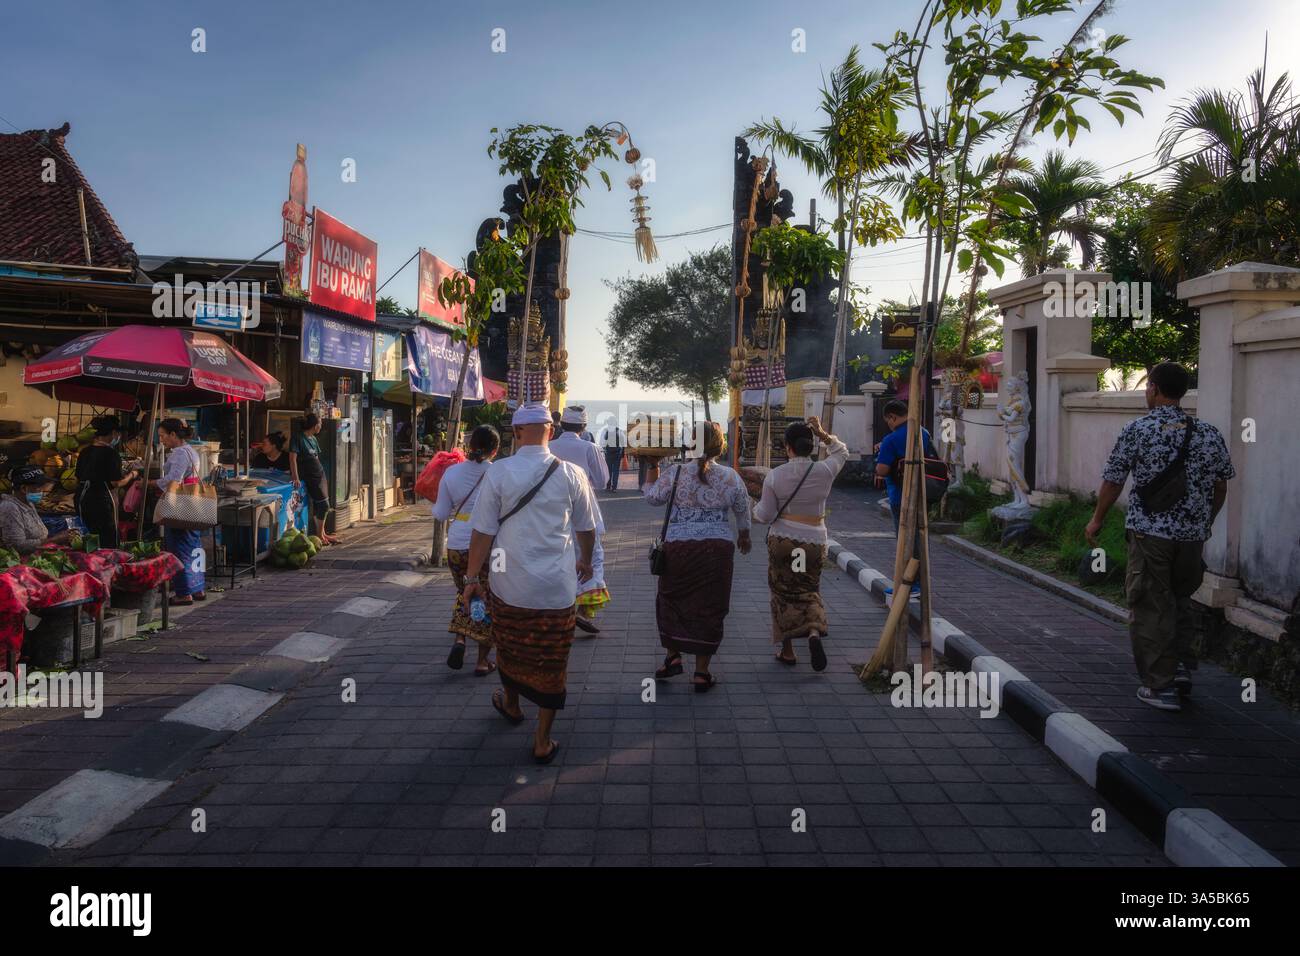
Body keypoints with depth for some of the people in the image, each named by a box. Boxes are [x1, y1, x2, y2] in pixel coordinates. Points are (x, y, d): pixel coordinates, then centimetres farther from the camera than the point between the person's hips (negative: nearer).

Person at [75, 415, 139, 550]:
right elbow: (116, 483, -15)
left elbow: (78, 480, 17)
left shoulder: (84, 452, 9)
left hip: (82, 499, 8)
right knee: (109, 542, 0)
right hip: (103, 501, -8)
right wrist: (131, 475, 1)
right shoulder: (111, 454, -14)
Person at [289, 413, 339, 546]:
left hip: (320, 474, 8)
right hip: (309, 477, -8)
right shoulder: (298, 437, -12)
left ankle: (322, 533, 17)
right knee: (324, 505, -8)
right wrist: (296, 478, -22)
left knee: (318, 506, 10)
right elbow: (292, 458, -17)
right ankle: (319, 535, 2)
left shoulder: (313, 438, 12)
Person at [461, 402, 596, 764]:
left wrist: (472, 578, 4)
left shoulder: (499, 472, -8)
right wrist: (586, 561, 28)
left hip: (509, 585, 1)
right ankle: (542, 741, 17)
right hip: (557, 589, 0)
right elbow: (586, 527, 9)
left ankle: (511, 705, 49)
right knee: (551, 662, 9)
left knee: (510, 649, 24)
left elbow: (483, 531, -7)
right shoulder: (570, 474, -4)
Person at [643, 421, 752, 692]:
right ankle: (702, 673, 13)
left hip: (678, 547, -1)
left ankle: (673, 656, 16)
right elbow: (743, 512, 11)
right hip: (718, 548, 1)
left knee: (671, 601, 19)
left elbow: (652, 497, 4)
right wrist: (744, 537, 29)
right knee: (709, 608, 8)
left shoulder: (675, 473, -7)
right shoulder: (731, 477, -1)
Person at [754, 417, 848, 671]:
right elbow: (842, 452, 16)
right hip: (814, 542, 1)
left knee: (783, 593, 11)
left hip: (782, 540, -1)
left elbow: (765, 516, -5)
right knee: (809, 590, 16)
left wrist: (757, 508, 16)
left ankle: (787, 651, 16)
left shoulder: (775, 475, -10)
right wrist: (823, 433, 6)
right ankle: (814, 631, -12)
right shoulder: (824, 471, -7)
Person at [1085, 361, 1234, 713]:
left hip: (1149, 533, -4)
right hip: (1192, 535, 4)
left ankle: (1160, 686, 6)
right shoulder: (1208, 434, 4)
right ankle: (1182, 667, 18)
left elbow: (1112, 482, -3)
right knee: (1180, 601, 23)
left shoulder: (1136, 431, -7)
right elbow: (1220, 487, 11)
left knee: (1151, 609, 3)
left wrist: (1097, 520, 11)